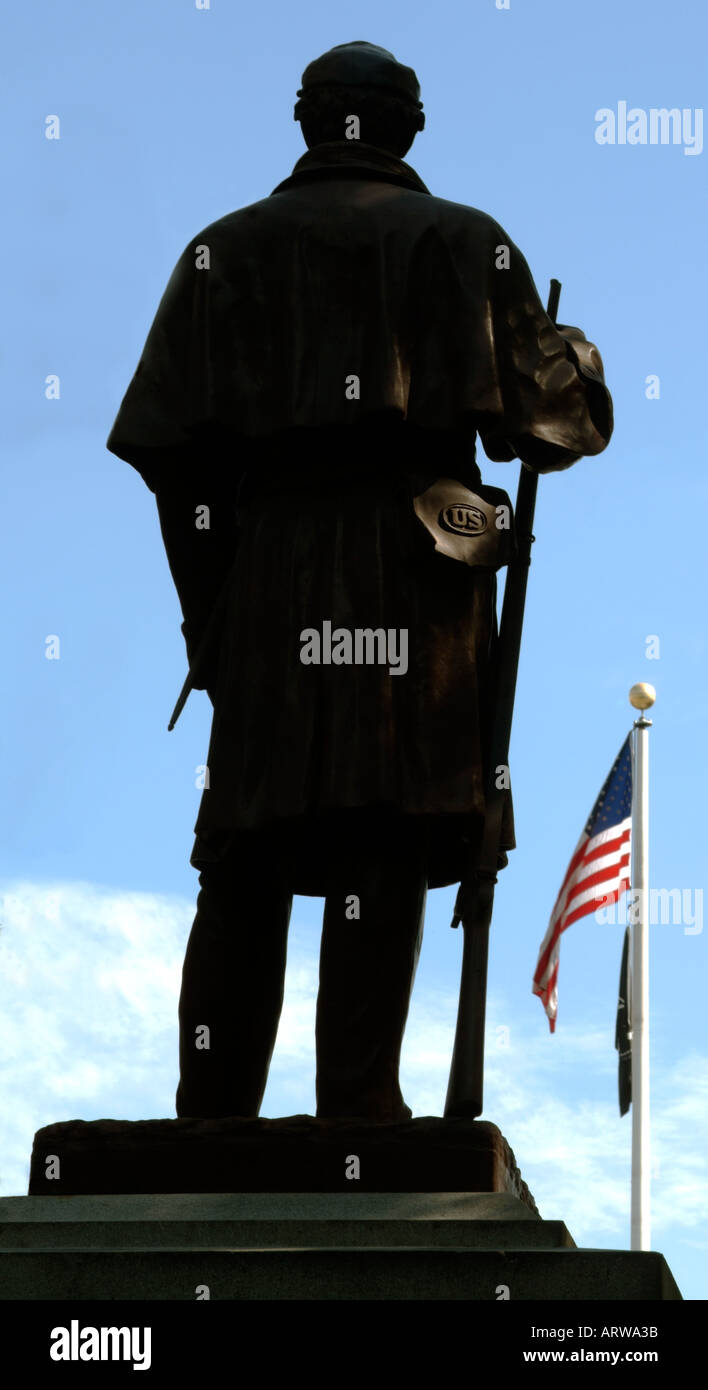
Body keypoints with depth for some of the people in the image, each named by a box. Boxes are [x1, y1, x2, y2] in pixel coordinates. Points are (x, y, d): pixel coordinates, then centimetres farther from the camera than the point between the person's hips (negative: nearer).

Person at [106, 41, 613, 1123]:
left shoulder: (224, 249, 12)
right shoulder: (461, 240, 7)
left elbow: (170, 442, 5)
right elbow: (542, 419, -1)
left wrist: (207, 605, 10)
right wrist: (575, 355, 22)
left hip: (266, 563, 2)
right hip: (413, 569, -2)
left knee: (244, 866, 7)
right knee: (384, 853, -4)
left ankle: (212, 1120, 5)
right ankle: (356, 1111, -9)